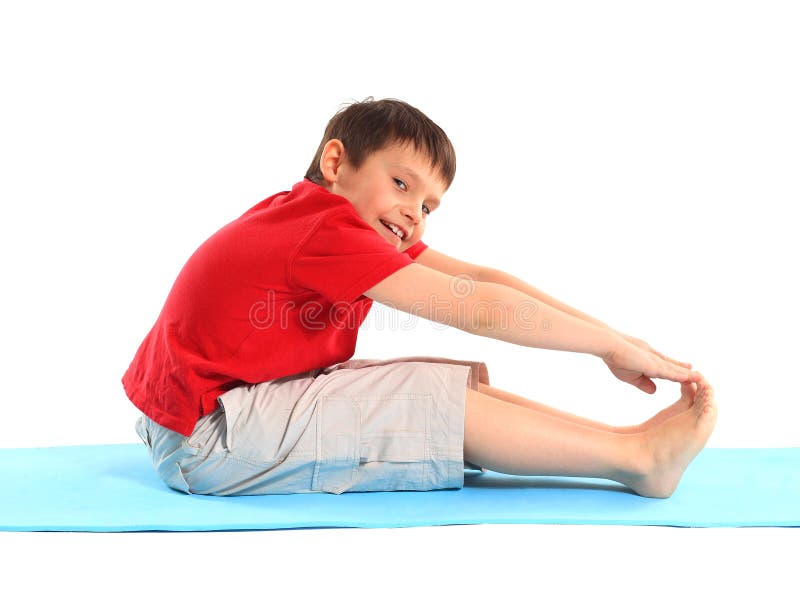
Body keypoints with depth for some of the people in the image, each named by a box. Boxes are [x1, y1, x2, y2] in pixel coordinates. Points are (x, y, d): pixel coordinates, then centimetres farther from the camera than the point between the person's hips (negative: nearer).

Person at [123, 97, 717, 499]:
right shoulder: (329, 234, -24)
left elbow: (480, 274, -3)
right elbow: (477, 308, -26)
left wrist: (607, 334, -9)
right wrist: (610, 345, -18)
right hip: (202, 439, -9)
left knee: (465, 381, -4)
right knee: (438, 395, -18)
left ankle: (624, 436, -4)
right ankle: (635, 459, -12)